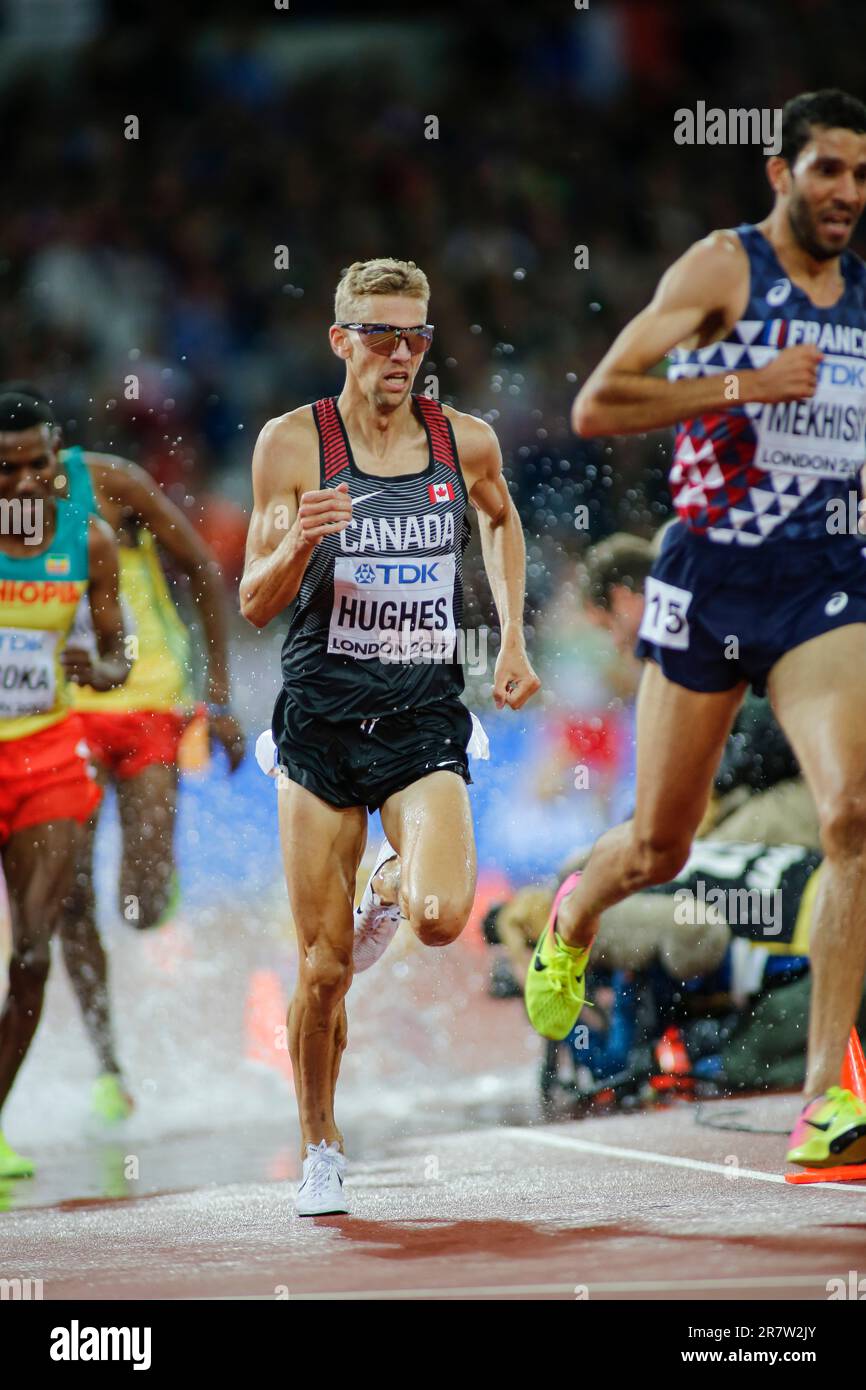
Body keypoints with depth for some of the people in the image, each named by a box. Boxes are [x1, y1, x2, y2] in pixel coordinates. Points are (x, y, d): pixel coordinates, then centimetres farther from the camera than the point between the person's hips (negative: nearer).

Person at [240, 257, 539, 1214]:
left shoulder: (466, 442, 2)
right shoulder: (294, 443, -5)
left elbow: (501, 519, 26)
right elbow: (255, 604, -4)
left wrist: (512, 640, 16)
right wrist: (299, 544, -24)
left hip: (425, 724, 1)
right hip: (321, 722, -1)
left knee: (442, 918, -22)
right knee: (322, 967, 0)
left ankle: (395, 883, 16)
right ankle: (319, 1150, 21)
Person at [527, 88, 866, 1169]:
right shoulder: (723, 268, -6)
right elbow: (595, 407, -14)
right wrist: (742, 384, -19)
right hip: (710, 580, -3)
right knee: (658, 847, 9)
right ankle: (569, 925, 47)